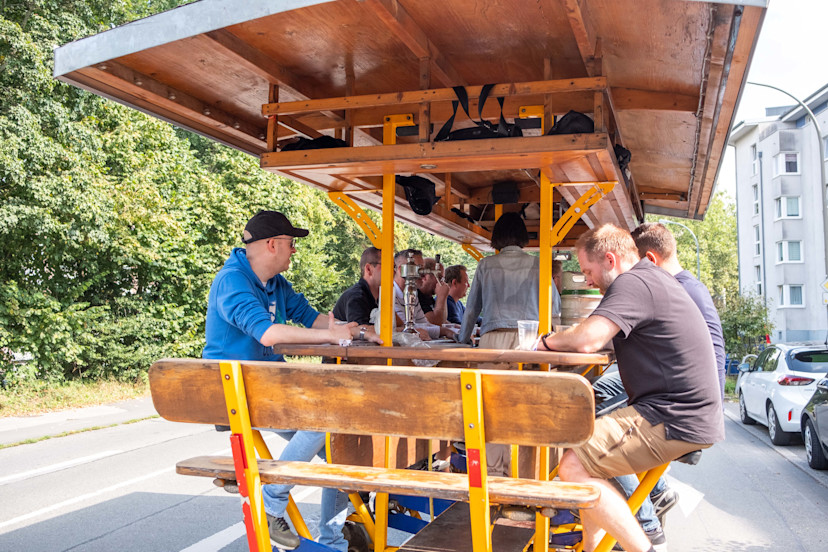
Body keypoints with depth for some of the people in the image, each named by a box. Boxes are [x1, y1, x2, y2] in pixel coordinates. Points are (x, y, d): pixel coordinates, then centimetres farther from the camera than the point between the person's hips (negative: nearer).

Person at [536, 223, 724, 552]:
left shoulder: (632, 283, -15)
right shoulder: (655, 278, 18)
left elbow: (586, 340, -26)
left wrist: (547, 341, -7)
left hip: (674, 420, -11)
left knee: (574, 466, -16)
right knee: (586, 442, 16)